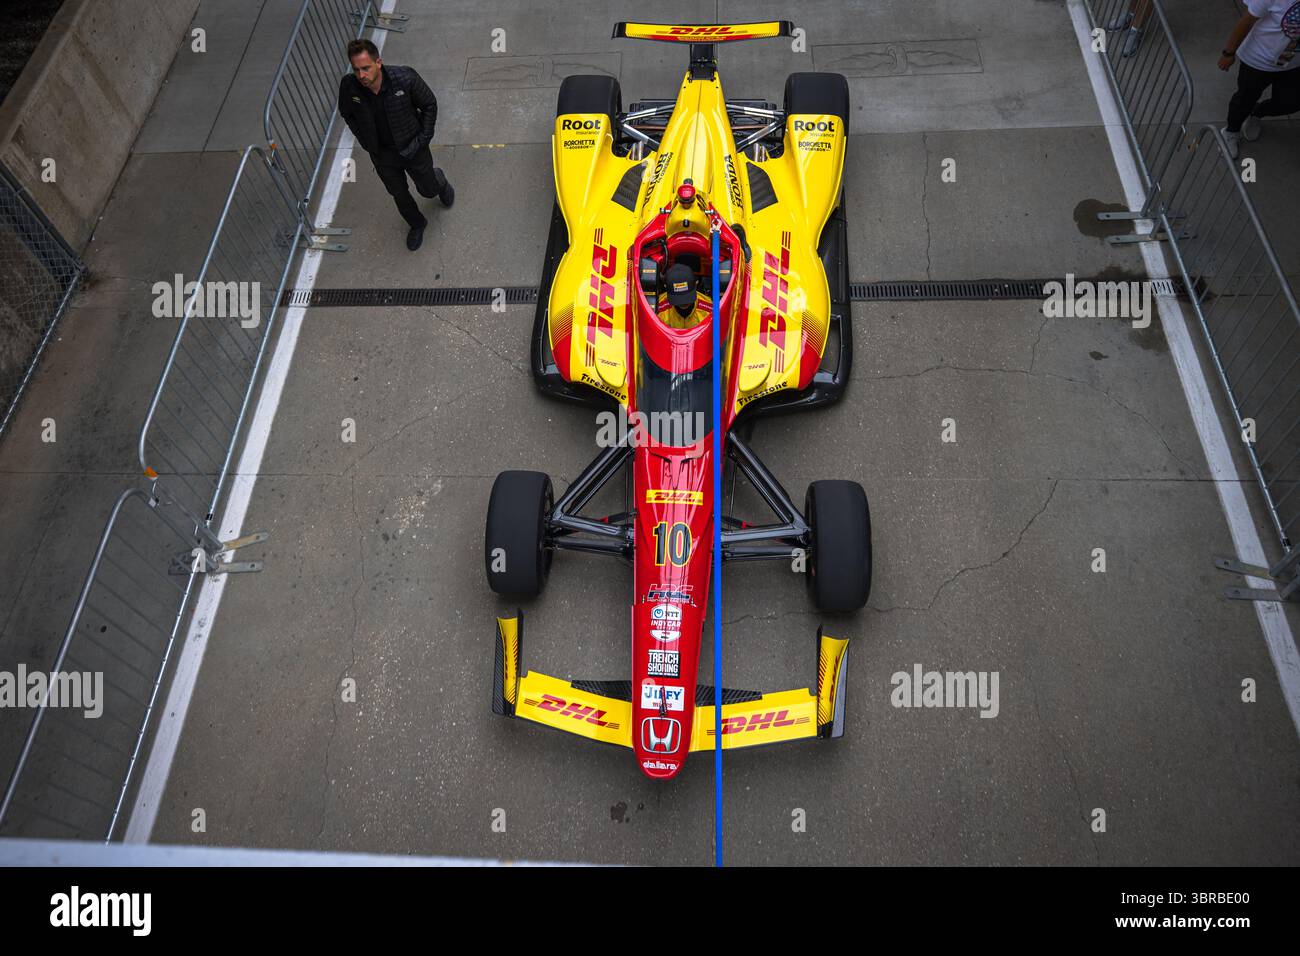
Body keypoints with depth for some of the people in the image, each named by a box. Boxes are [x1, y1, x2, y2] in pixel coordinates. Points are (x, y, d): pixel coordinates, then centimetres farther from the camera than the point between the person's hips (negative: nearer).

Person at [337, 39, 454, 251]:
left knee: (428, 190, 19)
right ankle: (417, 225, 51)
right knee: (399, 194, 20)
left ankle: (440, 182, 58)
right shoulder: (348, 86, -23)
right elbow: (347, 114, 0)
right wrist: (365, 142, -1)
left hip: (413, 148, -2)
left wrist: (424, 138, -12)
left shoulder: (405, 78, -30)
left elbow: (429, 105, -12)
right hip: (381, 154, 2)